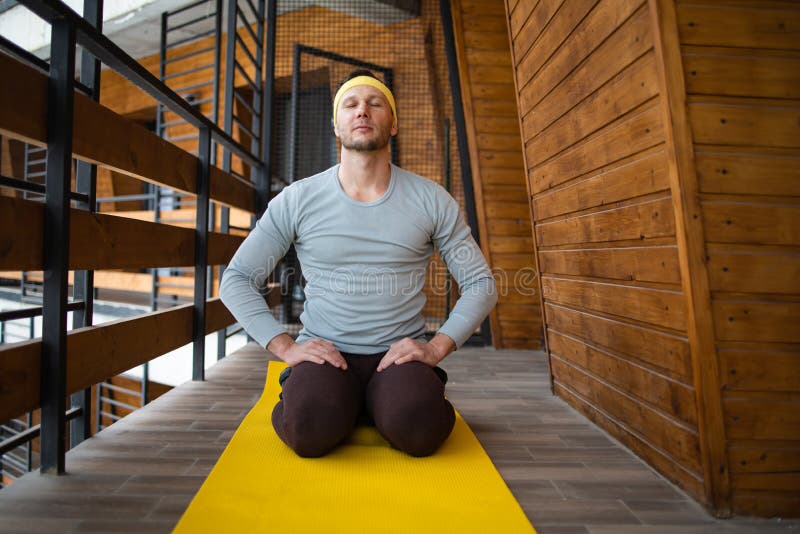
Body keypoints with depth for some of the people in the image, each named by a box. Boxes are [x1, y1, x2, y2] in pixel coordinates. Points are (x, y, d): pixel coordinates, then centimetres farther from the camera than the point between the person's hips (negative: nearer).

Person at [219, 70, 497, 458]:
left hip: (399, 354, 1)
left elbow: (480, 284, 3)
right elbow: (236, 279, 4)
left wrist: (436, 348, -10)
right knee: (312, 429, -30)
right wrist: (285, 347, -9)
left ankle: (381, 406, 6)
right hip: (324, 353, 0)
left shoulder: (431, 200, 1)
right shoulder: (297, 199, 0)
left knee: (418, 428, -29)